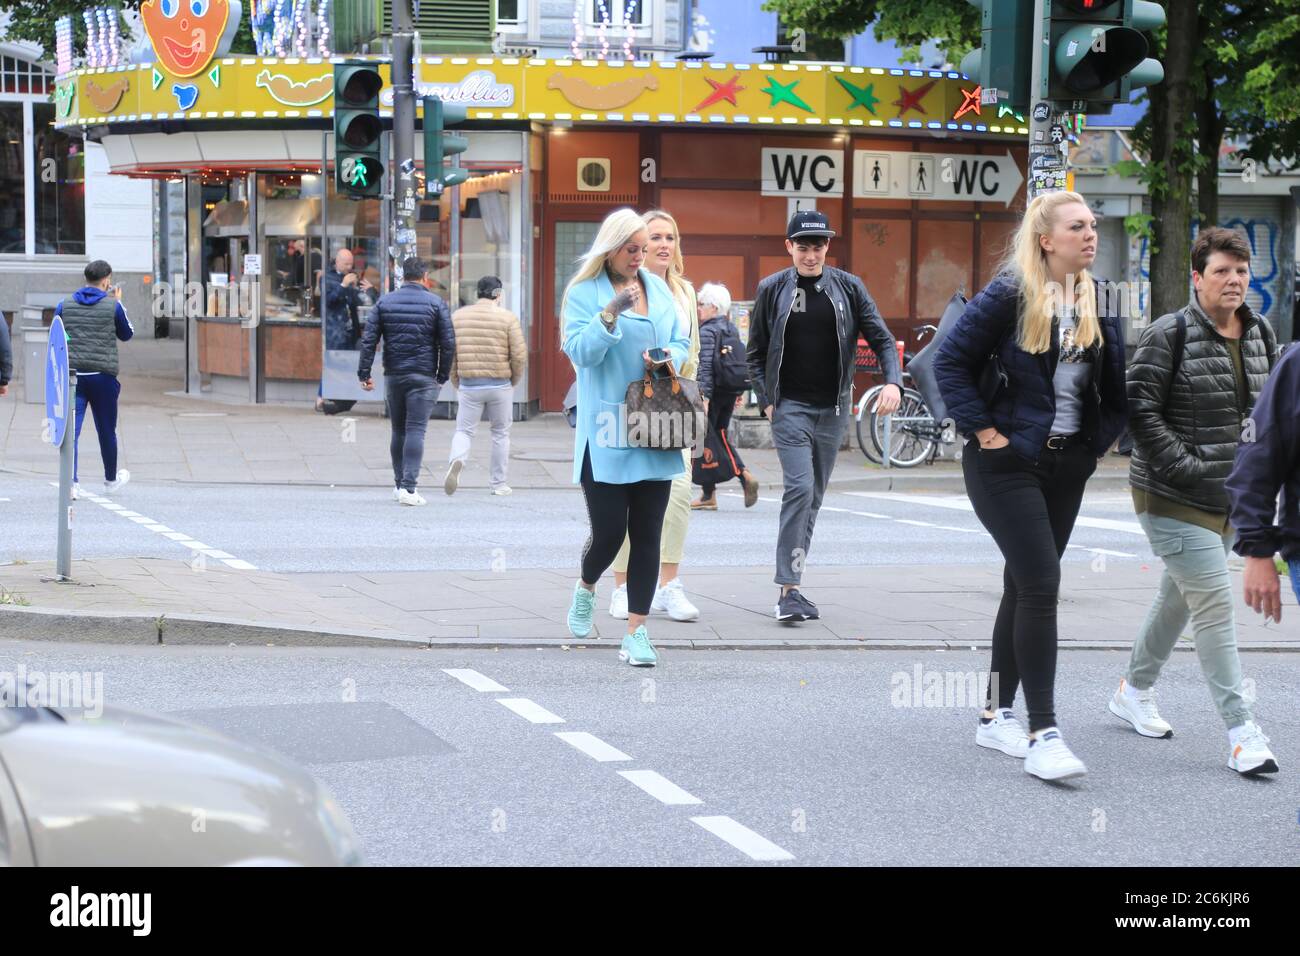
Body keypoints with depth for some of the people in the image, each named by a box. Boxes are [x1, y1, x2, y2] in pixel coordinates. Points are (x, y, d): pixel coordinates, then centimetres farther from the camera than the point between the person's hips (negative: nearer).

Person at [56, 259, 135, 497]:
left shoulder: (64, 305, 3)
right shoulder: (113, 306, -4)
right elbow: (127, 335, 11)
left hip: (72, 376, 1)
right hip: (103, 377, -1)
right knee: (107, 430, 14)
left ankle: (70, 482, -15)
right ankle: (111, 480, 30)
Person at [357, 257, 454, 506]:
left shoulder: (385, 302, 6)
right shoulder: (436, 303, -2)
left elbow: (369, 340, 1)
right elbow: (448, 343, -5)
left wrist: (364, 373, 2)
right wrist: (442, 376, 5)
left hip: (393, 375, 3)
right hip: (423, 377, -3)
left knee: (398, 431, 15)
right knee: (416, 431, -6)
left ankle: (399, 484, 21)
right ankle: (409, 487, -14)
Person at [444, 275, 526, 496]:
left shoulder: (458, 316, 4)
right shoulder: (508, 318, -4)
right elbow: (519, 355, -7)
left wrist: (456, 382, 15)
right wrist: (514, 381, 10)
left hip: (469, 385, 1)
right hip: (500, 385, -1)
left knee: (464, 430, 9)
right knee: (501, 433, 13)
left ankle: (456, 461, -22)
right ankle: (499, 484, 18)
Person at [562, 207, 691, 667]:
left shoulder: (659, 288, 12)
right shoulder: (583, 292, -2)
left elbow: (682, 341, 16)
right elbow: (580, 351, -11)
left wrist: (667, 357, -6)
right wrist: (610, 314, -24)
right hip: (606, 434, -4)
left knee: (648, 535, 0)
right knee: (608, 533, -4)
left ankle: (636, 633, 4)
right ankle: (585, 589, 30)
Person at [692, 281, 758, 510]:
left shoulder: (707, 331, -13)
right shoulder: (732, 330, 12)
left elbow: (705, 366, -20)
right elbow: (741, 361, 15)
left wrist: (704, 397, -24)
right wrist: (741, 391, 20)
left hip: (714, 392, -8)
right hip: (730, 392, 8)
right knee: (721, 437, 17)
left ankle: (708, 495, 3)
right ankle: (745, 475, -3)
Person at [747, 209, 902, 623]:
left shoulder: (848, 287, 4)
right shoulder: (772, 289, 1)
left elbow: (882, 339, 4)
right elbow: (755, 354, 8)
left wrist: (892, 381, -13)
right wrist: (766, 401, -2)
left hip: (833, 409, 3)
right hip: (790, 406, -3)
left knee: (814, 497, 8)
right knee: (799, 488, -16)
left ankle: (792, 583, 18)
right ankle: (788, 591, -16)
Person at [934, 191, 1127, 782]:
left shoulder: (1100, 305, 7)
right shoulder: (1010, 296, -11)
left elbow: (1118, 388, 16)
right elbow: (951, 361, -9)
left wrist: (1099, 441, 5)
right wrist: (983, 430, -12)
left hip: (1067, 468, 6)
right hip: (1007, 463, -6)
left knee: (1024, 590, 13)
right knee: (1040, 586, -15)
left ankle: (996, 716, 24)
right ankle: (1043, 734, -13)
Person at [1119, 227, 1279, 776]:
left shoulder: (1261, 335, 8)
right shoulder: (1169, 335, -12)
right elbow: (1139, 408, -14)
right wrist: (1184, 467, -18)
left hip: (1230, 498, 7)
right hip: (1173, 497, -7)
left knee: (1179, 597, 19)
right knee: (1214, 602, -13)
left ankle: (1135, 690, 39)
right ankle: (1241, 731, -12)